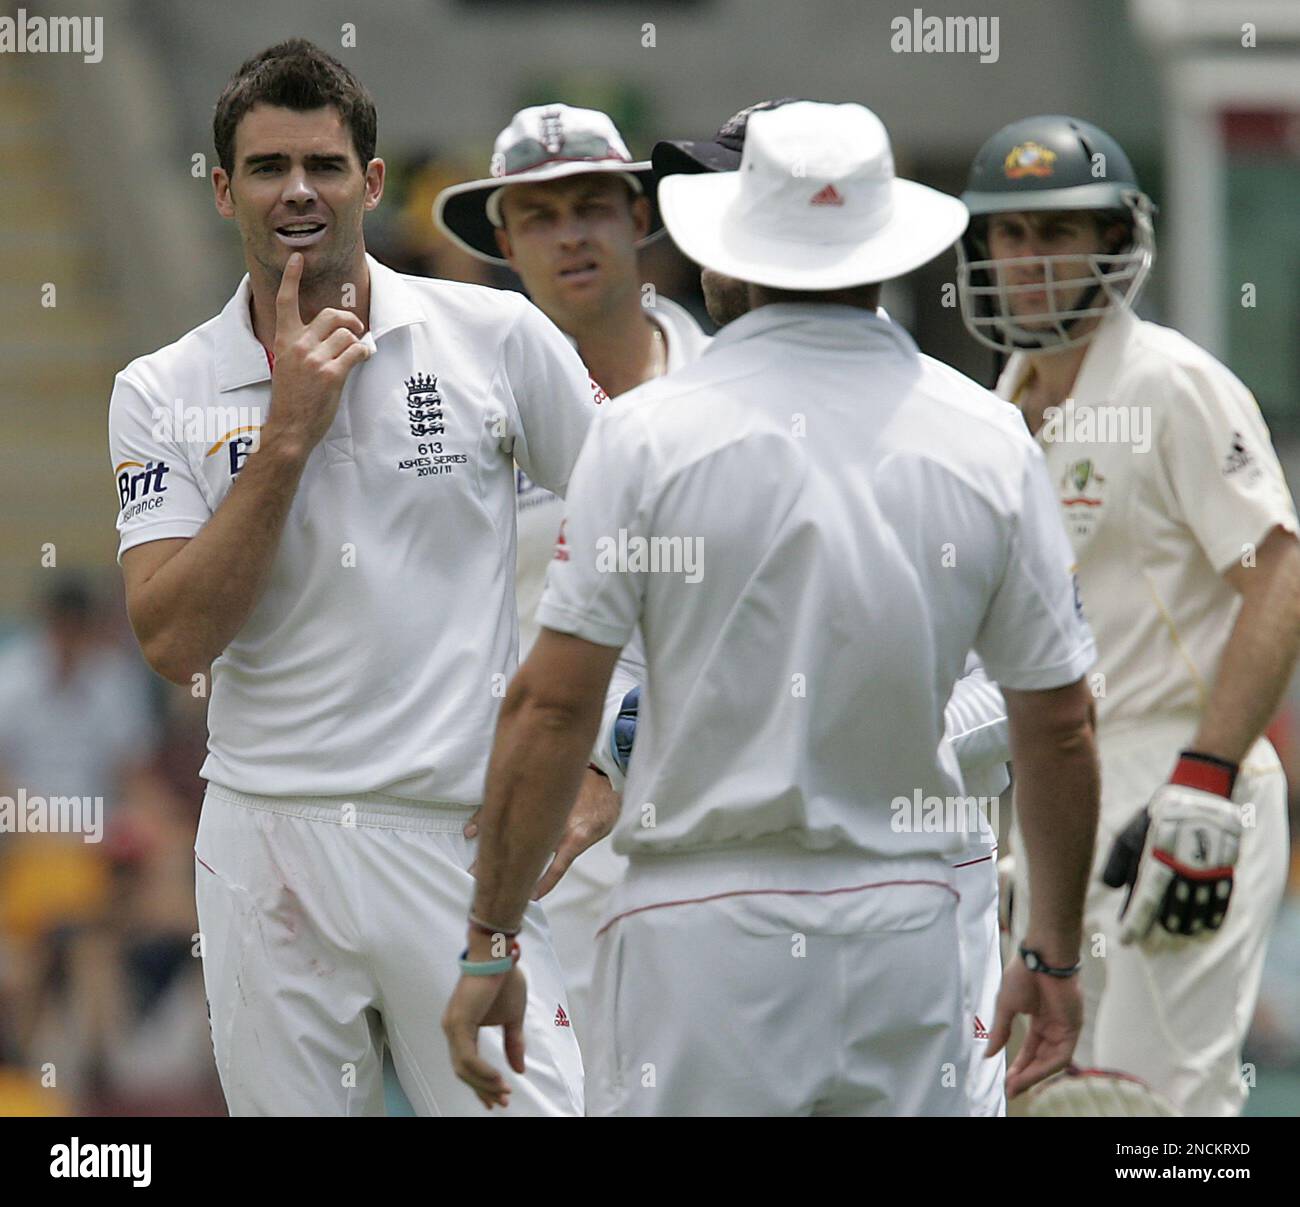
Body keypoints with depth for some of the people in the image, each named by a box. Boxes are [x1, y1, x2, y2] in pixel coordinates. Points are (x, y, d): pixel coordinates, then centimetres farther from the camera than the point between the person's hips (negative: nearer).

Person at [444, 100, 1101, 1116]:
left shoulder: (650, 432, -5)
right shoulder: (990, 442, 3)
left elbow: (552, 705, -7)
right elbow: (1060, 726, 9)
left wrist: (491, 948, -1)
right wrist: (1055, 955, 20)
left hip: (705, 921, -3)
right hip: (908, 923, 3)